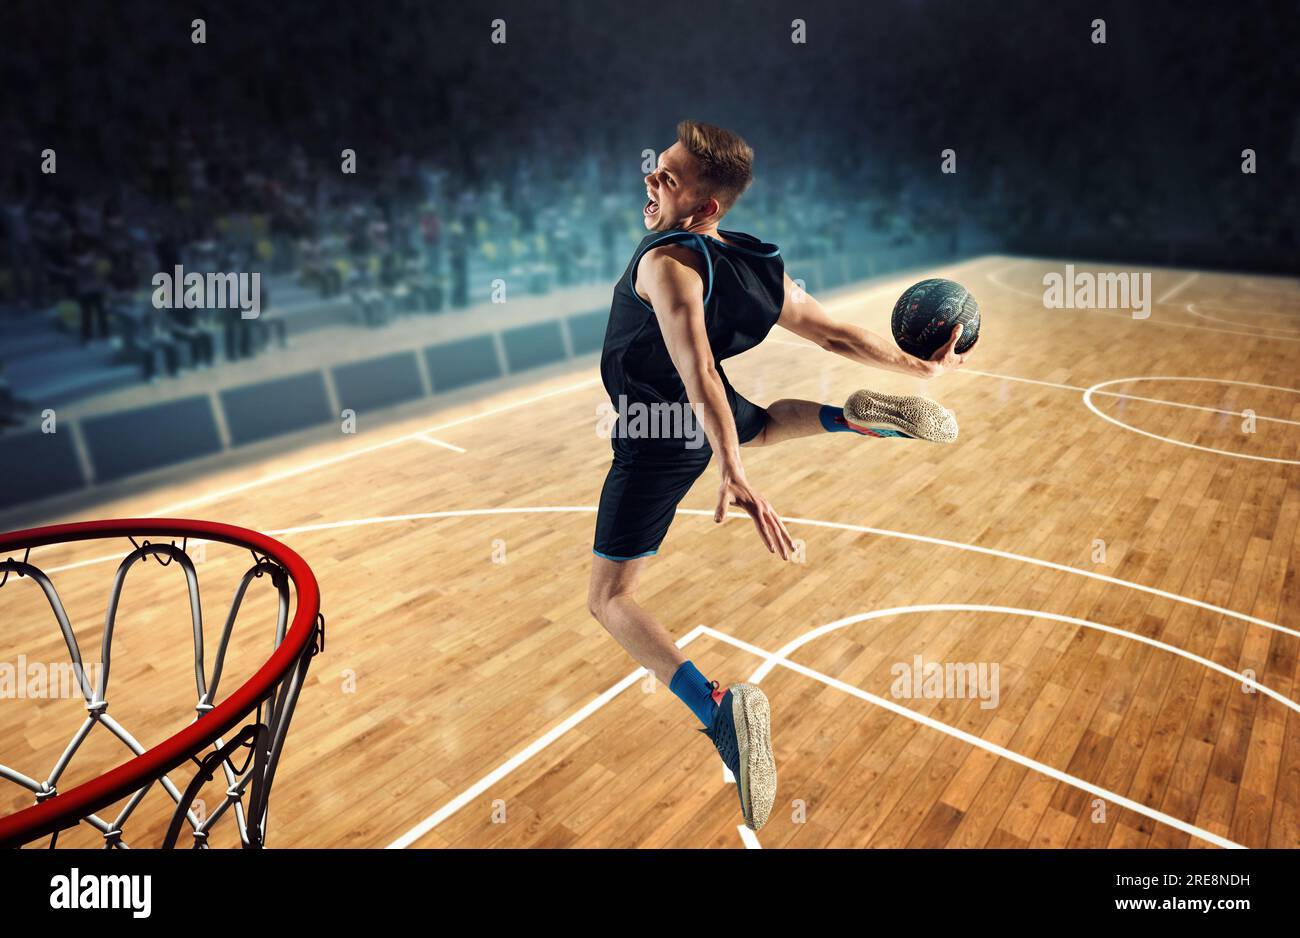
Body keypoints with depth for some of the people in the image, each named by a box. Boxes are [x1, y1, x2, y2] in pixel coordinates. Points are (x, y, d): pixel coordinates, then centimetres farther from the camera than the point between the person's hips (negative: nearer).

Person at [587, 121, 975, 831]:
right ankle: (858, 416, 15)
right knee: (760, 423, 44)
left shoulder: (666, 262, -26)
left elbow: (697, 371, -41)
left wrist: (731, 472, -51)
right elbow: (836, 335, 2)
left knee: (610, 601, -3)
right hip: (711, 416, 8)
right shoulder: (758, 263, -4)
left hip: (658, 440, -8)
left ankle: (716, 709, -25)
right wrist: (922, 369, 15)